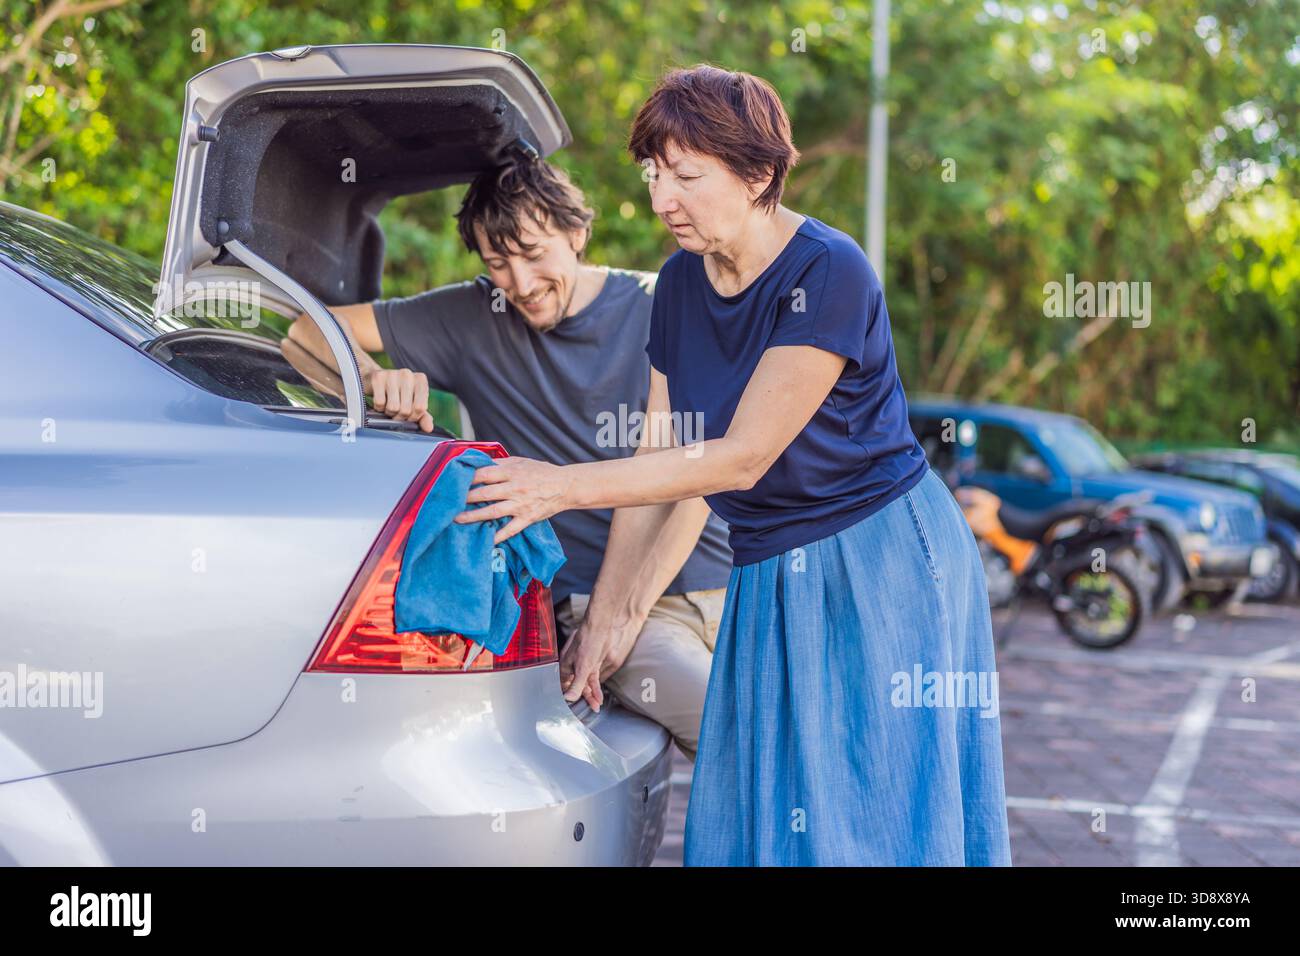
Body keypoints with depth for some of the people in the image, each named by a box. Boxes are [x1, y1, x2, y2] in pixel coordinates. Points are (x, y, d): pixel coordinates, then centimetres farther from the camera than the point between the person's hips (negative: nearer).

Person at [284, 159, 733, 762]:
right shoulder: (474, 321, 6)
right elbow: (314, 328, 7)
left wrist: (623, 612, -13)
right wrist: (375, 376, -16)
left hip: (723, 582, 2)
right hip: (594, 593, -1)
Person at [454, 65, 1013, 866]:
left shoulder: (828, 274, -19)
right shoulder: (681, 283, 3)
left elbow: (743, 458, -22)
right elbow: (657, 457, 7)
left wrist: (564, 486, -23)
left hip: (880, 565, -7)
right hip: (769, 576, 7)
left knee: (874, 816, 0)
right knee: (754, 818, 8)